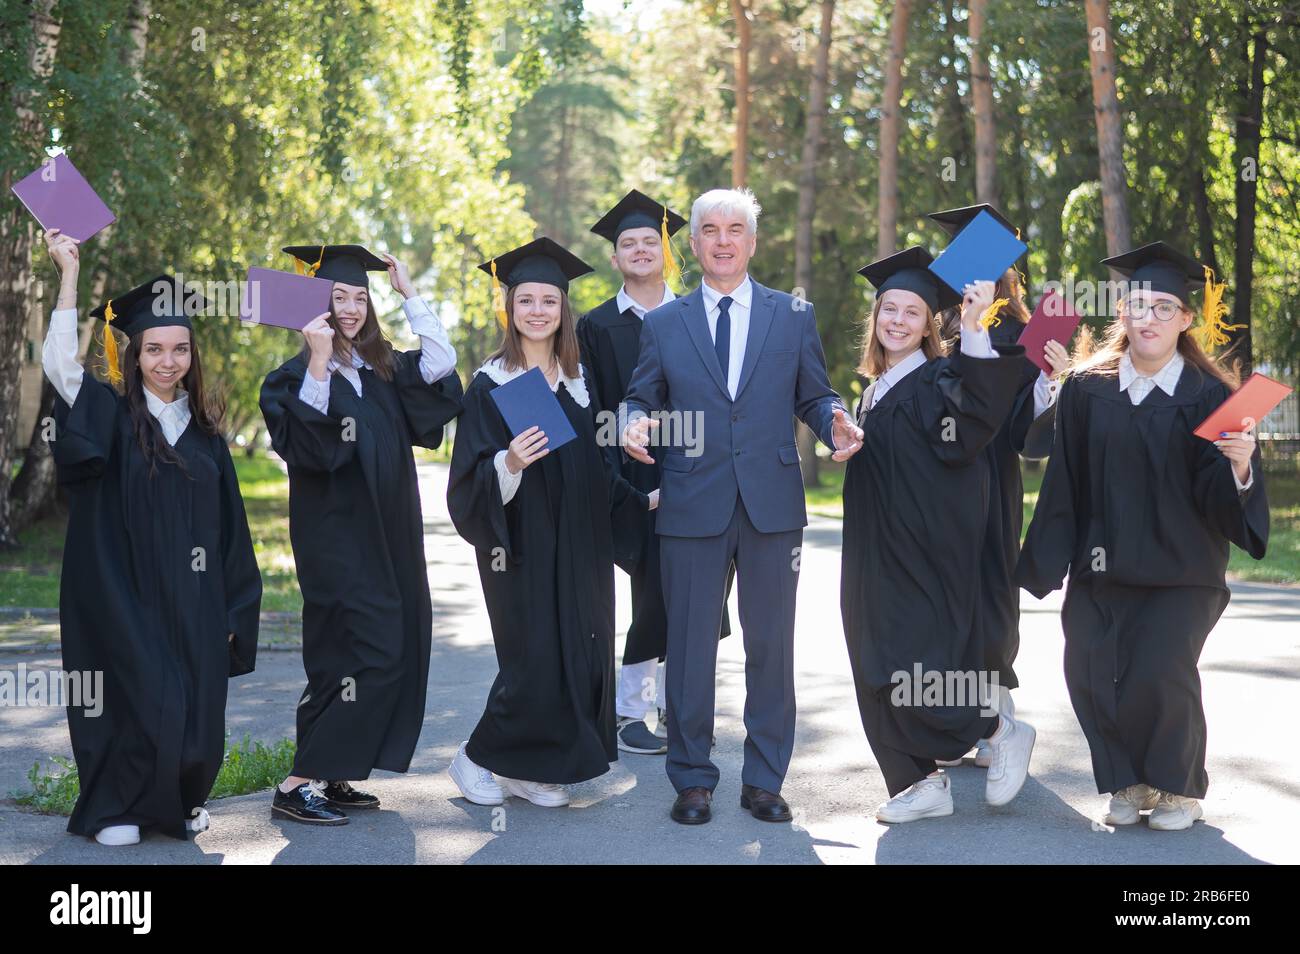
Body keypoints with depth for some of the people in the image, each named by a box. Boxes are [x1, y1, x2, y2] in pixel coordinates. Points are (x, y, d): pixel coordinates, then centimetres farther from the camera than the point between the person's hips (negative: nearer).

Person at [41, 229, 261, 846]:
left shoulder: (203, 428, 10)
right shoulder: (112, 414, -1)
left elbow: (228, 528, 12)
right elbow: (58, 363, -20)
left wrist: (231, 610, 8)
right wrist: (70, 272, -20)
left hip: (195, 603, 4)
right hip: (126, 599, -4)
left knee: (196, 709, 6)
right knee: (141, 704, -6)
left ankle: (183, 800, 28)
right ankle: (112, 810, 13)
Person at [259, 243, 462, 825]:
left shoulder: (383, 370, 13)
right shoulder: (296, 376, -4)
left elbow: (440, 365, -1)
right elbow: (304, 440, -21)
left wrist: (407, 291, 1)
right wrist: (319, 362, -27)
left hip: (389, 538, 8)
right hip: (338, 540, -7)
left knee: (393, 656, 7)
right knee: (369, 656, -15)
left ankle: (332, 777, 15)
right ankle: (299, 784, -10)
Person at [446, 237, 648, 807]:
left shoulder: (578, 380, 10)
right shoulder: (490, 384, -5)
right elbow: (470, 477, -11)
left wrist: (641, 500, 15)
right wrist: (507, 465, -29)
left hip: (579, 548, 6)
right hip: (522, 546, -5)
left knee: (580, 657, 4)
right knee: (534, 663, -7)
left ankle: (530, 770, 18)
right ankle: (477, 759, 13)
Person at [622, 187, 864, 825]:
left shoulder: (794, 316, 9)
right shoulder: (662, 324, 9)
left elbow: (812, 395, 10)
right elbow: (642, 399, 10)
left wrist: (835, 421, -11)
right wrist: (637, 425, -13)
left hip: (771, 504, 1)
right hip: (692, 504, 0)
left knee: (771, 646, 5)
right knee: (691, 646, 3)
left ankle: (764, 781, 17)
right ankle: (692, 780, 16)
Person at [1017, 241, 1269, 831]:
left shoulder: (1210, 394, -3)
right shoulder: (1087, 390, 2)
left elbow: (1219, 497, -10)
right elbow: (1063, 484, 4)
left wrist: (1239, 466, -31)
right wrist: (1046, 562, 2)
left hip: (1180, 567, -2)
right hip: (1100, 565, 3)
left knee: (1159, 672, -15)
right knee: (1090, 672, -6)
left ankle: (1180, 787, 13)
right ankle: (1130, 783, 21)